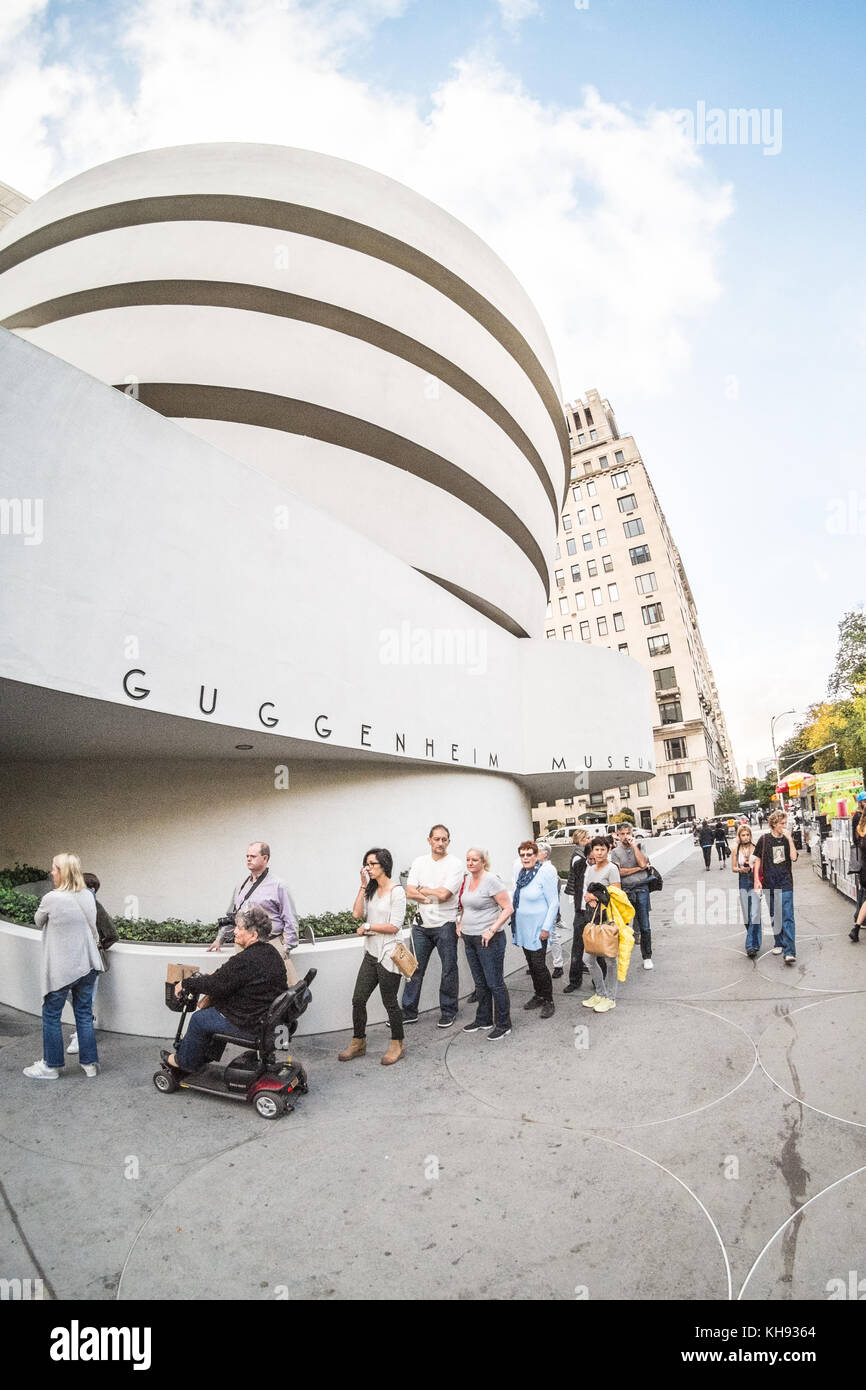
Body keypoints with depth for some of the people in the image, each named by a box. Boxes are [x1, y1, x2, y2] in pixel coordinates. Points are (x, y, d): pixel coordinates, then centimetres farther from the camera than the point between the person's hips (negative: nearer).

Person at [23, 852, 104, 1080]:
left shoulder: (51, 899, -16)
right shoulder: (88, 896, -1)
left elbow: (38, 922, 3)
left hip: (61, 968, -5)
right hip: (87, 964, 5)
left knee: (51, 1015, 12)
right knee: (84, 1014, 14)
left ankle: (52, 1066, 23)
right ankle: (90, 1063, 20)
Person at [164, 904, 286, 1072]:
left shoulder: (245, 960, -27)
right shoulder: (270, 952, 2)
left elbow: (215, 985, -19)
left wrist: (186, 983, -5)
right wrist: (214, 976, 20)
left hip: (247, 1025, -9)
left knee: (198, 1019, 11)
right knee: (215, 1009, 28)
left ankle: (184, 1062, 33)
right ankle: (208, 1055, 41)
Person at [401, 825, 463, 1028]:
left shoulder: (455, 864, -9)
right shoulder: (419, 862, 5)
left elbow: (444, 894, -19)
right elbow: (409, 892, -2)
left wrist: (423, 890, -5)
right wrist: (434, 895, -14)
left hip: (445, 925, -4)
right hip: (421, 924, 4)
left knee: (449, 970, 7)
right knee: (415, 969, 10)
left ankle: (448, 1011, 22)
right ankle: (409, 1012, 21)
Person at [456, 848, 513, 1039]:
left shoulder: (491, 880, -15)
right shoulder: (466, 880, 7)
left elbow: (507, 908, -16)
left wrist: (492, 930, -21)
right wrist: (460, 924, 11)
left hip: (488, 939, -7)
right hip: (469, 938, 8)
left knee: (495, 983, 1)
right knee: (480, 983, 18)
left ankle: (503, 1025, 14)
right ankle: (484, 1020, 32)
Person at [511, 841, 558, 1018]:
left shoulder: (543, 875, -14)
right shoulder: (521, 874, 6)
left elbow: (554, 903, -14)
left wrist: (546, 928, -15)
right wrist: (515, 923, 16)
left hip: (538, 929, -7)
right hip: (523, 929, 7)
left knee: (539, 965, -5)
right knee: (531, 964, 14)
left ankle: (548, 1001, 9)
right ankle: (538, 995, 29)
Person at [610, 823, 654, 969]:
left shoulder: (639, 847, 7)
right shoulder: (615, 852, 5)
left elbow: (643, 863, -10)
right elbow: (620, 872, -8)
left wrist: (634, 846, -7)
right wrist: (639, 868, -6)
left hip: (641, 889, 0)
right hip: (624, 891, 0)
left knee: (644, 926, 2)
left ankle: (647, 957, 15)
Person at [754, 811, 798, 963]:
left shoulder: (787, 839, 2)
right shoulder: (765, 839, 0)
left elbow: (794, 858, -11)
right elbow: (758, 860, 3)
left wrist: (789, 839, -15)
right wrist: (757, 880, -2)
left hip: (785, 883, -1)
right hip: (769, 883, 1)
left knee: (787, 917, -9)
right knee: (774, 916, 13)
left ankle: (789, 951, -12)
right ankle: (778, 943, 30)